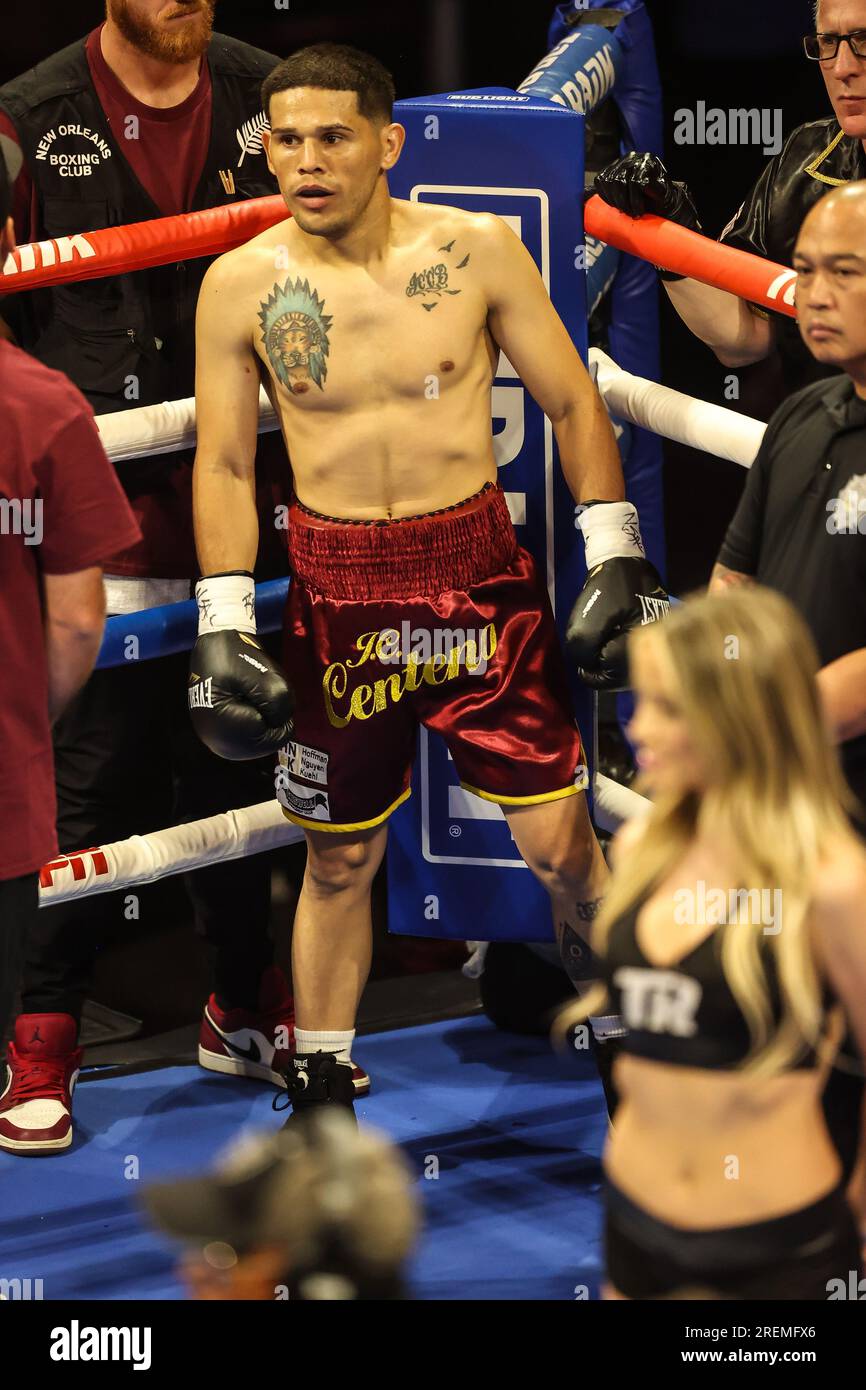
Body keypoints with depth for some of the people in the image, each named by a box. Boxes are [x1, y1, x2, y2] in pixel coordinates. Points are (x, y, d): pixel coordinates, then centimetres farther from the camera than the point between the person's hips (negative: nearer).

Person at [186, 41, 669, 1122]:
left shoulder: (474, 250, -7)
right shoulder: (241, 284, -4)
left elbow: (572, 403, 2)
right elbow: (224, 463, 3)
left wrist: (616, 557, -1)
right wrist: (223, 623, -3)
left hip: (478, 567, -1)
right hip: (338, 588, 1)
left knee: (557, 842, -2)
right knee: (337, 861, 10)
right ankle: (319, 1092, 25)